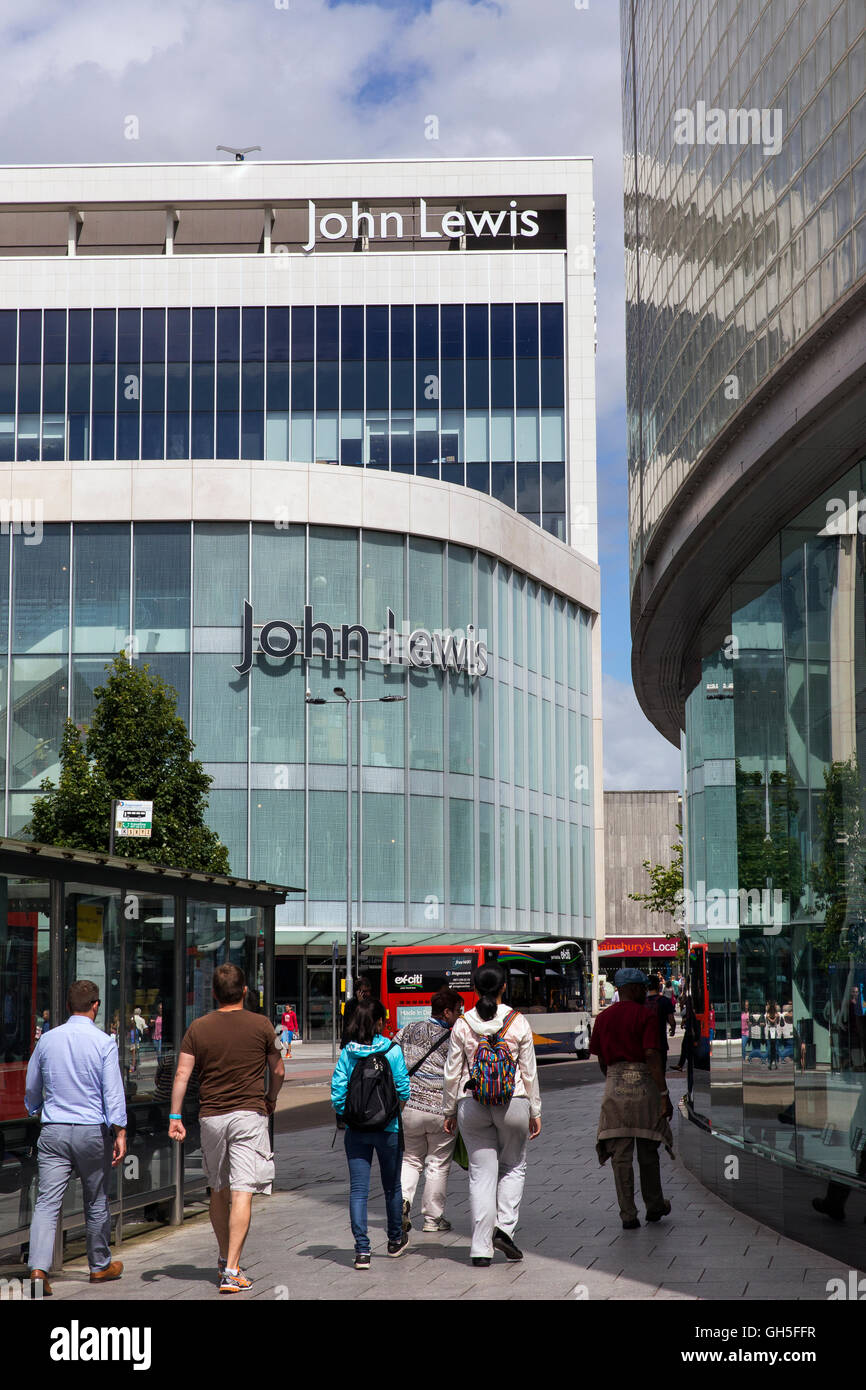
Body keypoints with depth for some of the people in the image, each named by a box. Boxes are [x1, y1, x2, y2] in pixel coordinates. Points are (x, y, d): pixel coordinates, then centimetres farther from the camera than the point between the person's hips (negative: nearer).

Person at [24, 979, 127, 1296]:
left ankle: (38, 1269, -21)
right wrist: (120, 1133, -8)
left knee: (47, 1202, -5)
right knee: (96, 1202, 14)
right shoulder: (103, 1042, -6)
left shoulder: (47, 1040, 4)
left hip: (53, 1132, 2)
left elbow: (31, 1090, 16)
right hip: (93, 1131, -2)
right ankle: (100, 1266, 28)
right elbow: (113, 1092, -12)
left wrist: (34, 1112, 36)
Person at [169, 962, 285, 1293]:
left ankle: (224, 1259, 31)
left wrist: (175, 1116, 0)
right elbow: (278, 1071, 7)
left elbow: (182, 1073, -3)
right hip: (249, 1114, -3)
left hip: (210, 1116, 3)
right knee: (242, 1193, -7)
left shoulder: (198, 1027, 2)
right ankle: (232, 1270, -14)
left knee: (219, 1190, 18)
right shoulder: (261, 1025, -2)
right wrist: (271, 1099, 26)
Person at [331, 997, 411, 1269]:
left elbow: (338, 1090, -5)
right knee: (392, 1186, 16)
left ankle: (362, 1251, -6)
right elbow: (403, 1089, -6)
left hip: (356, 1128, 1)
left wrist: (345, 1116, 10)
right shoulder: (392, 1050, -8)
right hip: (388, 1127, -1)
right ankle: (395, 1240, 33)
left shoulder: (347, 1052, -3)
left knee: (358, 1189, 2)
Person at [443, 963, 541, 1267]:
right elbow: (529, 1072, 0)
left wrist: (450, 1111, 13)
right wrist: (535, 1111, 9)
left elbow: (452, 1074, 2)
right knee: (513, 1167, 18)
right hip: (513, 1103, -1)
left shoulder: (462, 1025, -2)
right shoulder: (519, 1023, -5)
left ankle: (481, 1248, 4)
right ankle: (504, 1227, 1)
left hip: (472, 1105, 1)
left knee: (481, 1173, 6)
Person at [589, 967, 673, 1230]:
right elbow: (652, 1056, -15)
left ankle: (628, 1215, -2)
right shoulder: (646, 1015, -6)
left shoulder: (603, 1018, 9)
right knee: (647, 1150, 12)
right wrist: (664, 1095, -16)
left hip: (614, 1086, 3)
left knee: (620, 1154, 1)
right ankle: (654, 1206, 26)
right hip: (643, 1085, -3)